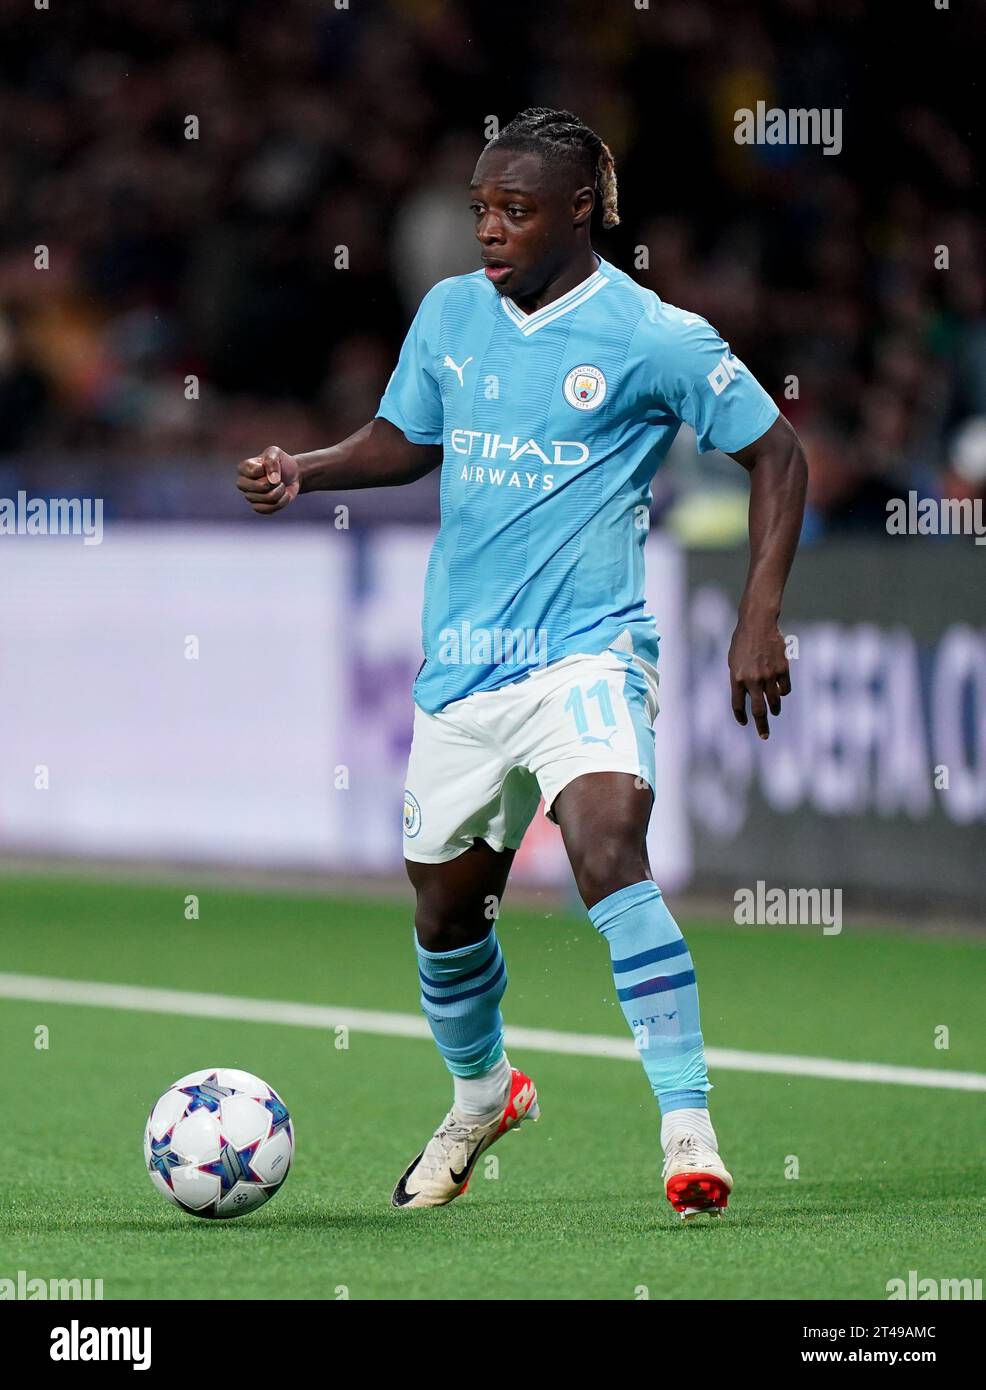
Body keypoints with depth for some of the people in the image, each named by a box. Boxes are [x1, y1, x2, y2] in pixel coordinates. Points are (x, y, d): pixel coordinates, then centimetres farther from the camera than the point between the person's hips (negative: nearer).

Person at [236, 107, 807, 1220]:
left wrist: (759, 622, -7)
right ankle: (481, 1096, 44)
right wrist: (303, 470, 3)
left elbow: (775, 455, -1)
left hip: (587, 648, -5)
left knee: (607, 845, -29)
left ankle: (689, 1128, -27)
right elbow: (405, 440, 22)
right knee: (444, 908, 14)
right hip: (462, 660, 6)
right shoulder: (448, 313, 6)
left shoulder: (653, 337, -8)